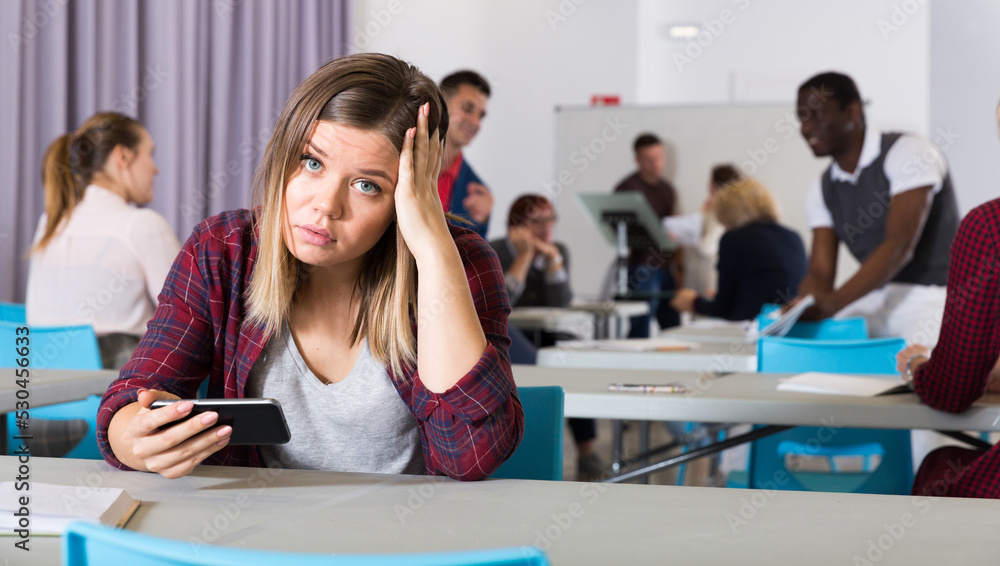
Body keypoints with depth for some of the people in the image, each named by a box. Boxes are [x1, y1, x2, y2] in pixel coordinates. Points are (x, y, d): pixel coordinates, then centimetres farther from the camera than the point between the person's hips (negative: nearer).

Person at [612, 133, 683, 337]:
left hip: (666, 267, 7)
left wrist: (679, 267, 15)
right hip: (641, 265, -7)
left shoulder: (667, 189, 17)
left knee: (673, 328, 6)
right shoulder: (627, 188, -5)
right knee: (640, 330, -9)